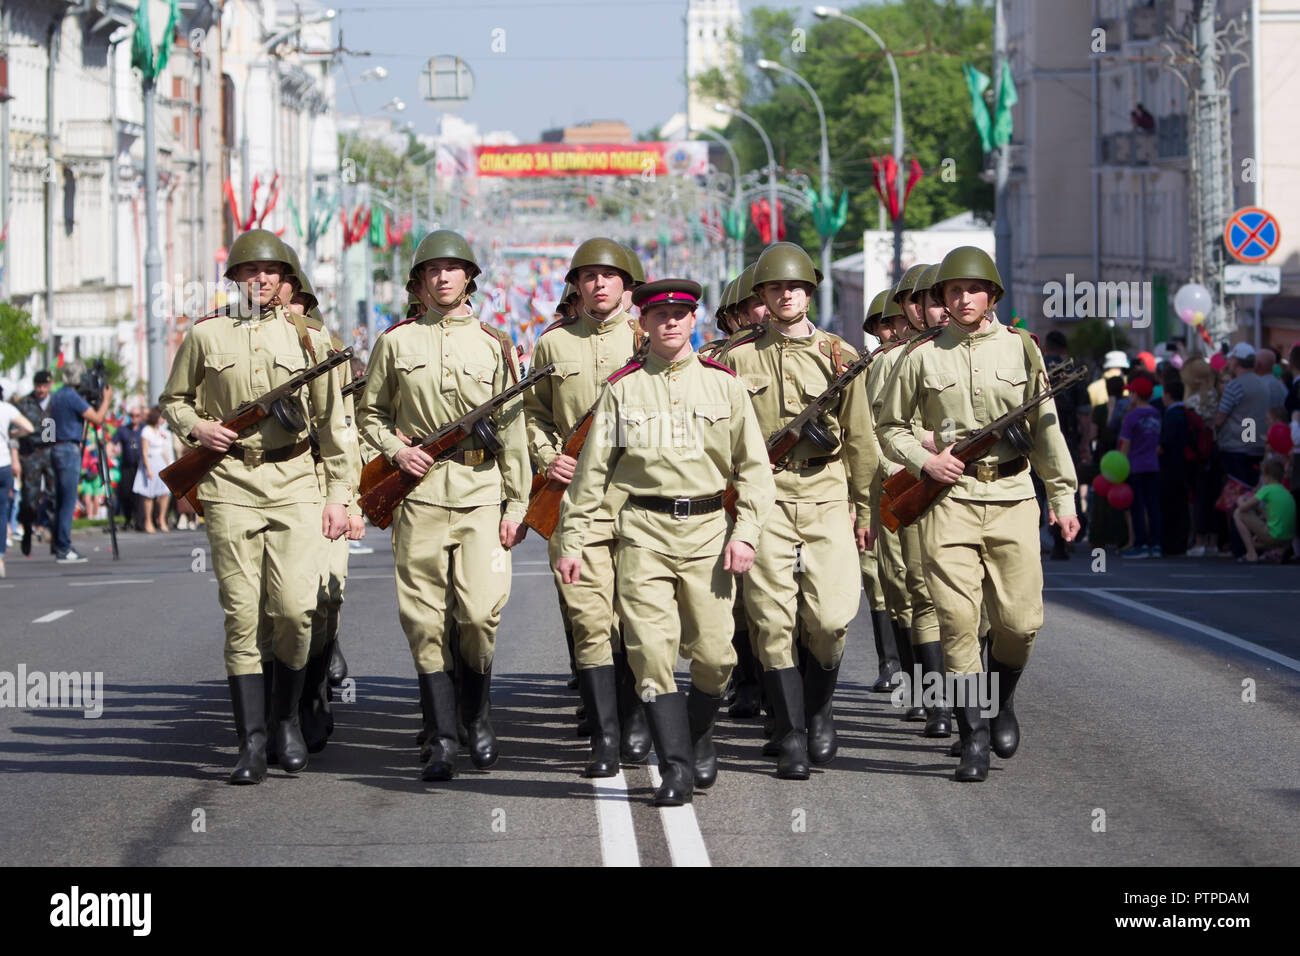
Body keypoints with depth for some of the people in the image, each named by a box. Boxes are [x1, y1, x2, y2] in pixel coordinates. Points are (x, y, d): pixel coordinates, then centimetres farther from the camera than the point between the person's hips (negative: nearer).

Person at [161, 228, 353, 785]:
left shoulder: (305, 337, 8)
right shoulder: (205, 335, 7)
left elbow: (331, 421, 10)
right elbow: (172, 399, 18)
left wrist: (339, 493, 6)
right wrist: (194, 427, -4)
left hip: (294, 483, 0)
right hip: (230, 484, 0)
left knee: (295, 611, -9)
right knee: (241, 615, -4)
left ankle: (287, 718, 15)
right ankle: (252, 743, 0)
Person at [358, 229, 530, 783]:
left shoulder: (492, 344, 10)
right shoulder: (396, 342, 10)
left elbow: (512, 431, 9)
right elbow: (369, 414, 16)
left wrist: (517, 504, 4)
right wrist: (395, 450, -3)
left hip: (481, 491, 0)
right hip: (419, 491, 0)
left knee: (479, 613, -9)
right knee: (425, 619, -3)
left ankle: (478, 716, 16)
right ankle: (441, 739, 1)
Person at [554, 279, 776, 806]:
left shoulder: (723, 383, 8)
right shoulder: (622, 387, 6)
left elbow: (754, 466, 9)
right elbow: (592, 469, 9)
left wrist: (745, 532, -3)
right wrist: (571, 540, 5)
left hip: (707, 529, 1)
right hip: (643, 531, -1)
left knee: (713, 653, -1)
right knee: (652, 649, -11)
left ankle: (700, 736, 27)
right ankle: (676, 766, -6)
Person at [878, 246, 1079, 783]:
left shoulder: (1020, 348, 8)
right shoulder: (922, 357, 6)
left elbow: (1045, 427, 10)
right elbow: (890, 427, 13)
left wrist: (1062, 496, 5)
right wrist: (924, 460, -5)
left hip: (1012, 497, 1)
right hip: (949, 499, -1)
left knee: (1019, 621, -2)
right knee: (957, 620, -8)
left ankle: (1001, 701, 26)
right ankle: (973, 736, -1)